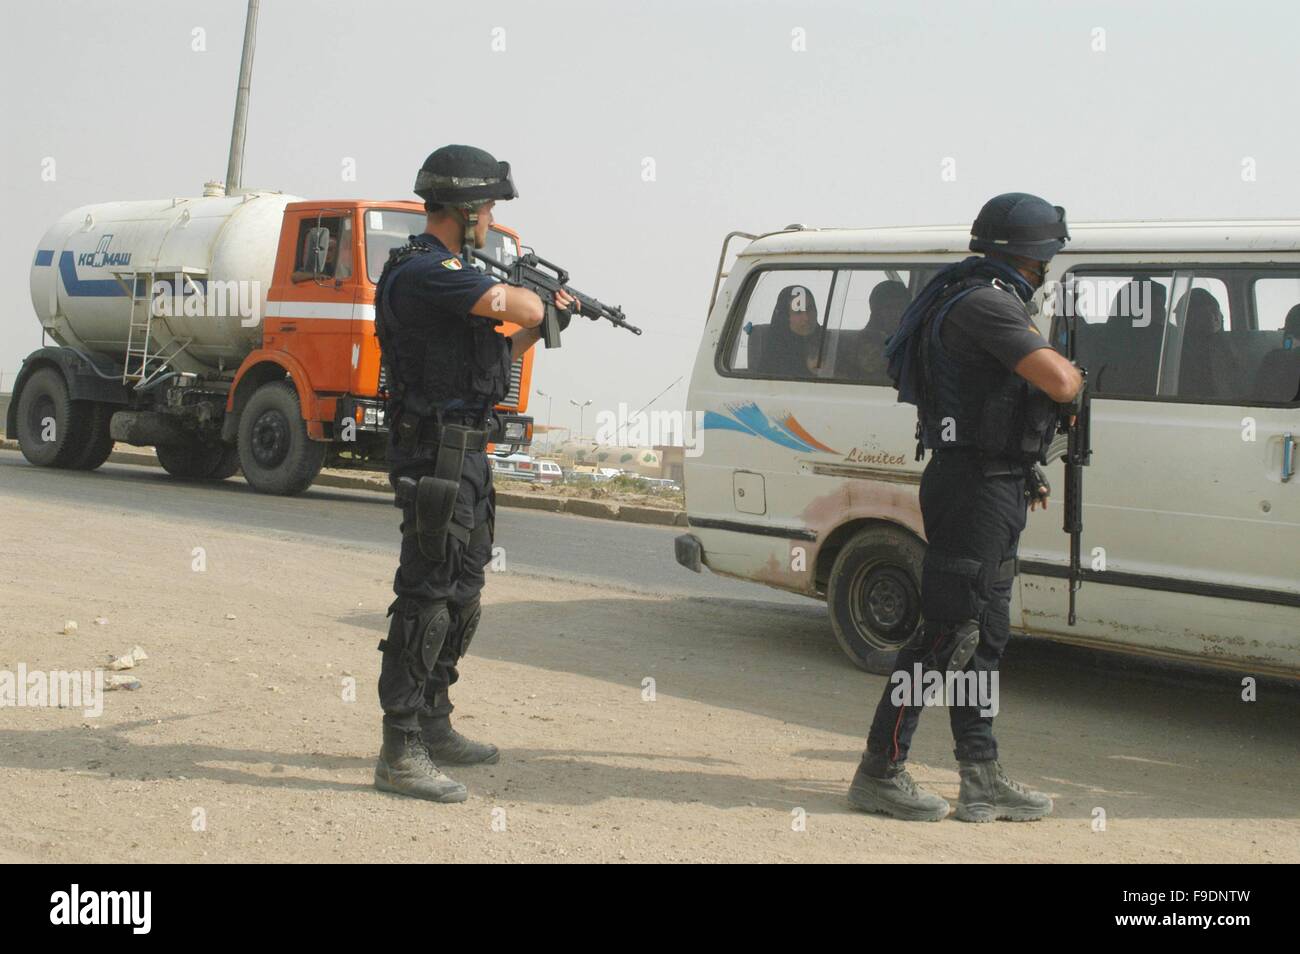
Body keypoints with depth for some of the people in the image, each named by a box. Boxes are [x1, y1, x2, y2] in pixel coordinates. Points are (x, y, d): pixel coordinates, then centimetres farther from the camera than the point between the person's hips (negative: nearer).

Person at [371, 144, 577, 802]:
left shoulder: (445, 274, 17)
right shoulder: (423, 272, -17)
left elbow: (493, 358, 25)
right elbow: (519, 307, -21)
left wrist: (540, 328, 19)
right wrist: (543, 305, 1)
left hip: (465, 453, 11)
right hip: (436, 456, -11)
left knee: (461, 594, 17)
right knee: (428, 594, -11)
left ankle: (433, 727, 28)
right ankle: (400, 753, -9)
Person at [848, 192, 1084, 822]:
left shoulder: (987, 302, 18)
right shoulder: (987, 304, -17)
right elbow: (1059, 384, -24)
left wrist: (1024, 475, 24)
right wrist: (1071, 369, 0)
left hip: (992, 488, 11)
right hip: (975, 487, -11)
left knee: (984, 635, 12)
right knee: (949, 630, -7)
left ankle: (982, 780, 19)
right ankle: (880, 773, -1)